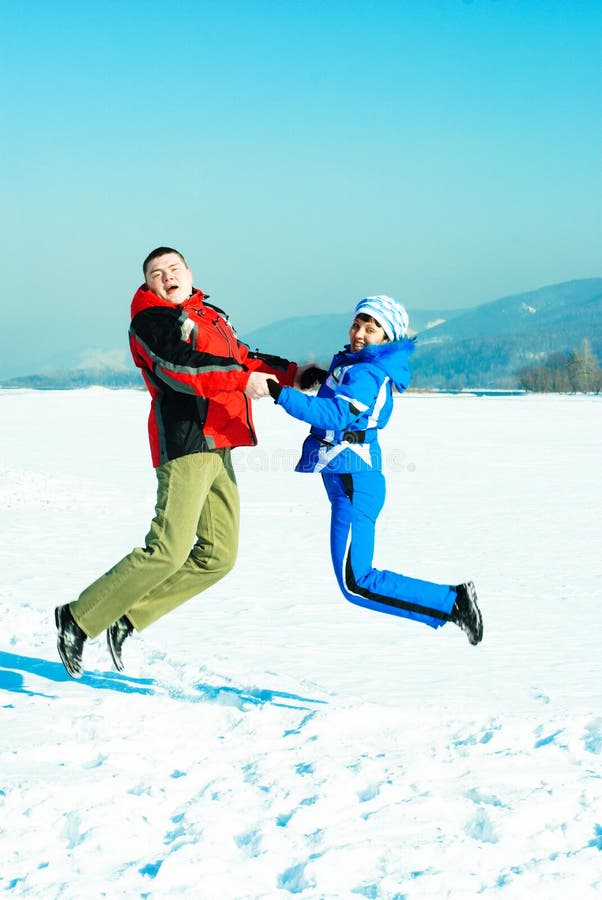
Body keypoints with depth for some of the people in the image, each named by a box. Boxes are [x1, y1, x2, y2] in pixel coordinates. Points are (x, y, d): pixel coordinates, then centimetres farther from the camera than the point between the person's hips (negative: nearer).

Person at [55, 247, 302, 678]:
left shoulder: (213, 316, 22)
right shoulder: (151, 321, -3)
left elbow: (244, 358, 30)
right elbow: (181, 370, -19)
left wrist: (292, 372, 16)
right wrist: (242, 381, -27)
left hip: (217, 449, 9)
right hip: (184, 441, -9)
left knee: (218, 556, 4)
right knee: (168, 551, -17)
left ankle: (128, 617, 9)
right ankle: (79, 619, -7)